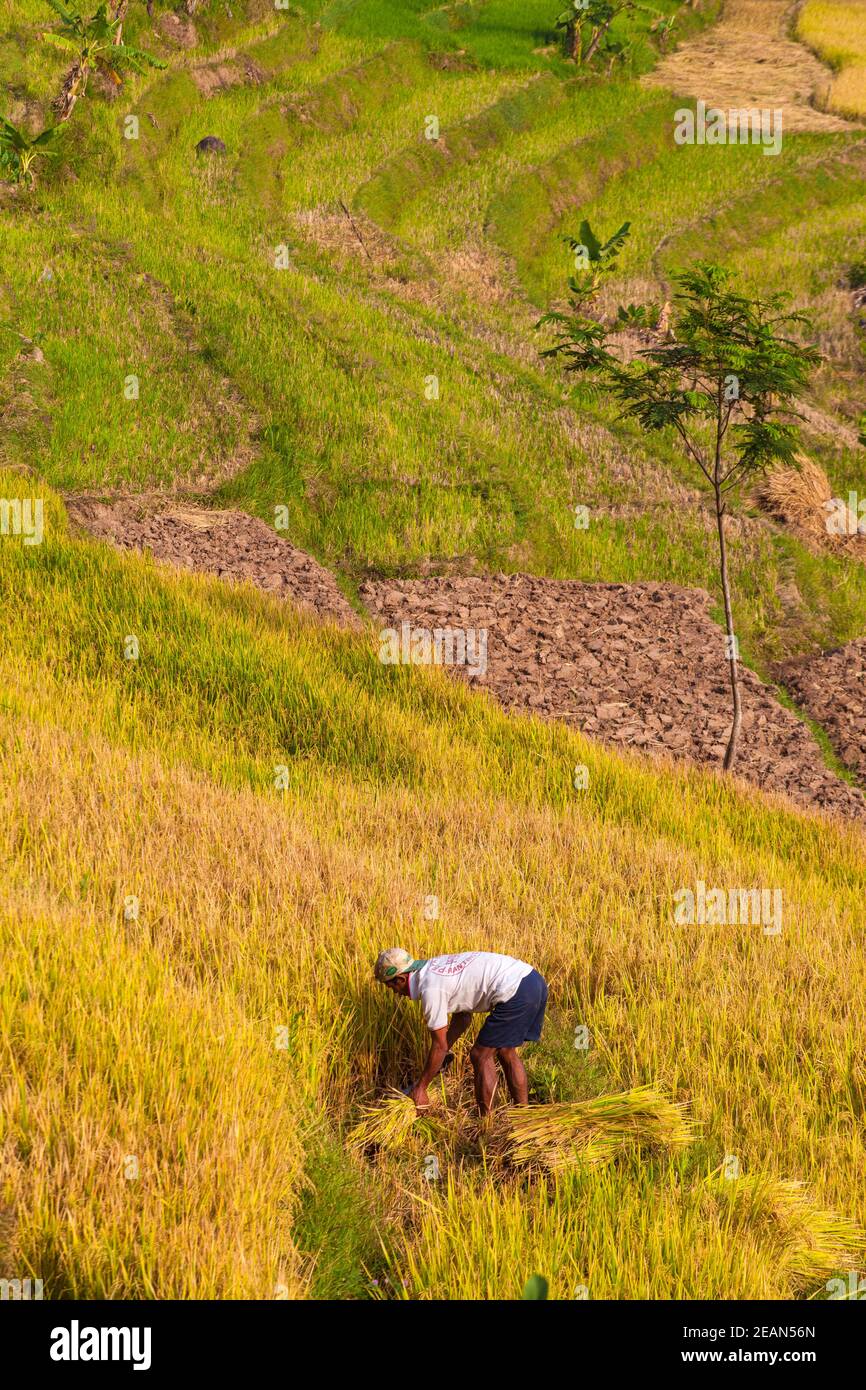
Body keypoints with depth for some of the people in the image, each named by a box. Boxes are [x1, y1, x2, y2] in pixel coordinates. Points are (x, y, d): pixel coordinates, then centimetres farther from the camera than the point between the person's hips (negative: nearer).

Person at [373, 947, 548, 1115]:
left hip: (515, 992, -9)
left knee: (480, 1056, 4)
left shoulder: (431, 989, -9)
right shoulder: (435, 966, 18)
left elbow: (440, 1046, -2)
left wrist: (420, 1088, 7)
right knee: (505, 1052, 22)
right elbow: (463, 1016, 27)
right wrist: (444, 1054, 31)